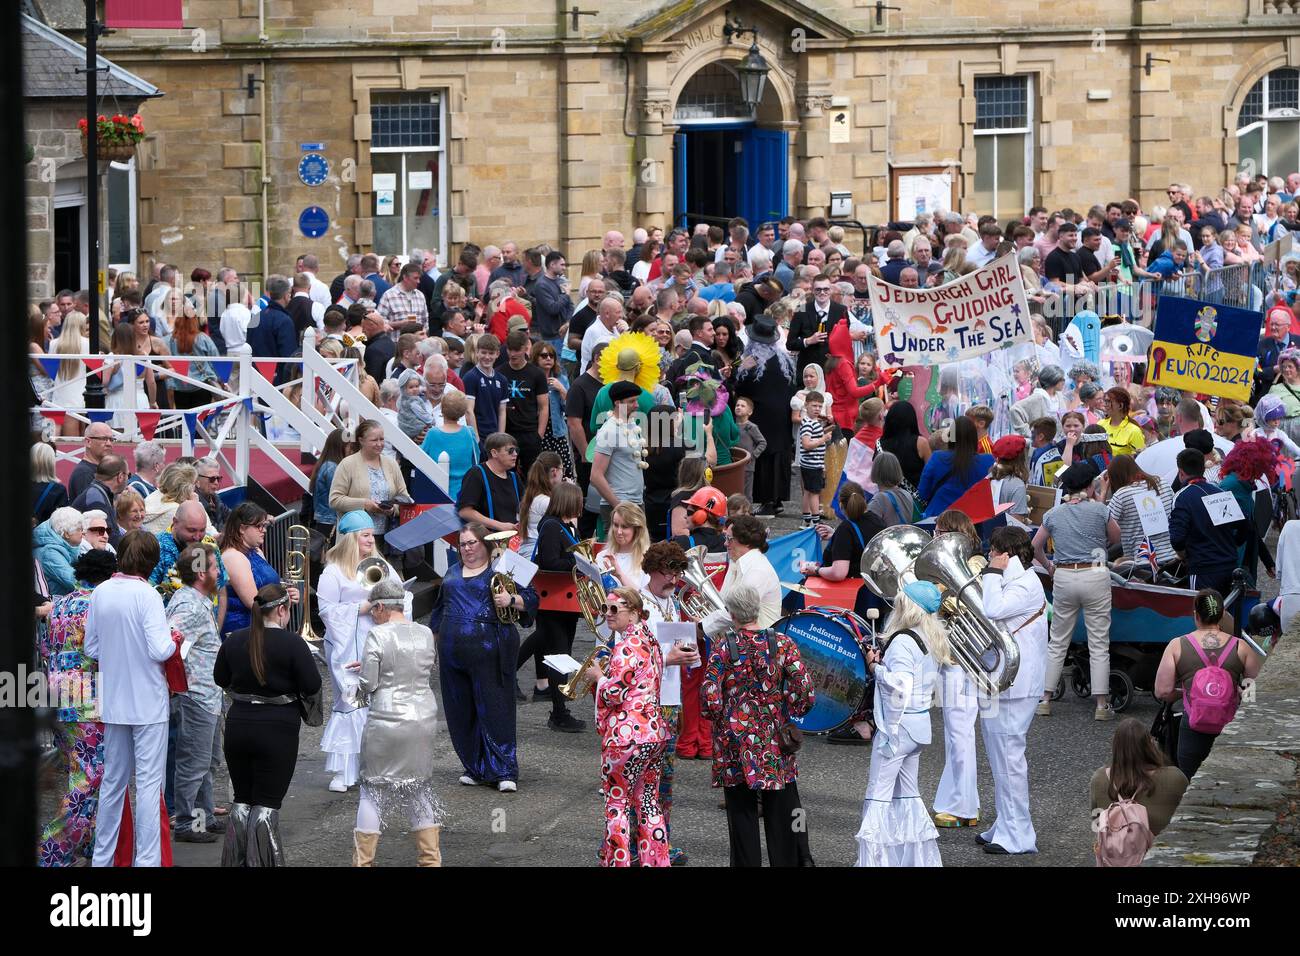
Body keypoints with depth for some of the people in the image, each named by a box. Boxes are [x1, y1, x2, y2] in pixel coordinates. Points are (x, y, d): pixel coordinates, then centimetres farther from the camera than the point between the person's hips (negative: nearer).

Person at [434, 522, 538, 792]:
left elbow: (531, 598, -3)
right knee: (461, 710, 6)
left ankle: (504, 771, -5)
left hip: (489, 649, -6)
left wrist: (512, 600, -22)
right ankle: (475, 768, 16)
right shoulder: (453, 573, 19)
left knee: (495, 708, -7)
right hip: (454, 648, 6)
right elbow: (440, 608, 29)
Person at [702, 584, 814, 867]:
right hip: (776, 746, 1)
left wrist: (719, 717, 9)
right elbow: (804, 693, -8)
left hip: (734, 745, -1)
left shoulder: (723, 649, -8)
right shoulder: (783, 644, -5)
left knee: (742, 815, 7)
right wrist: (788, 714, 10)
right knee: (780, 815, 10)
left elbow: (710, 700, -12)